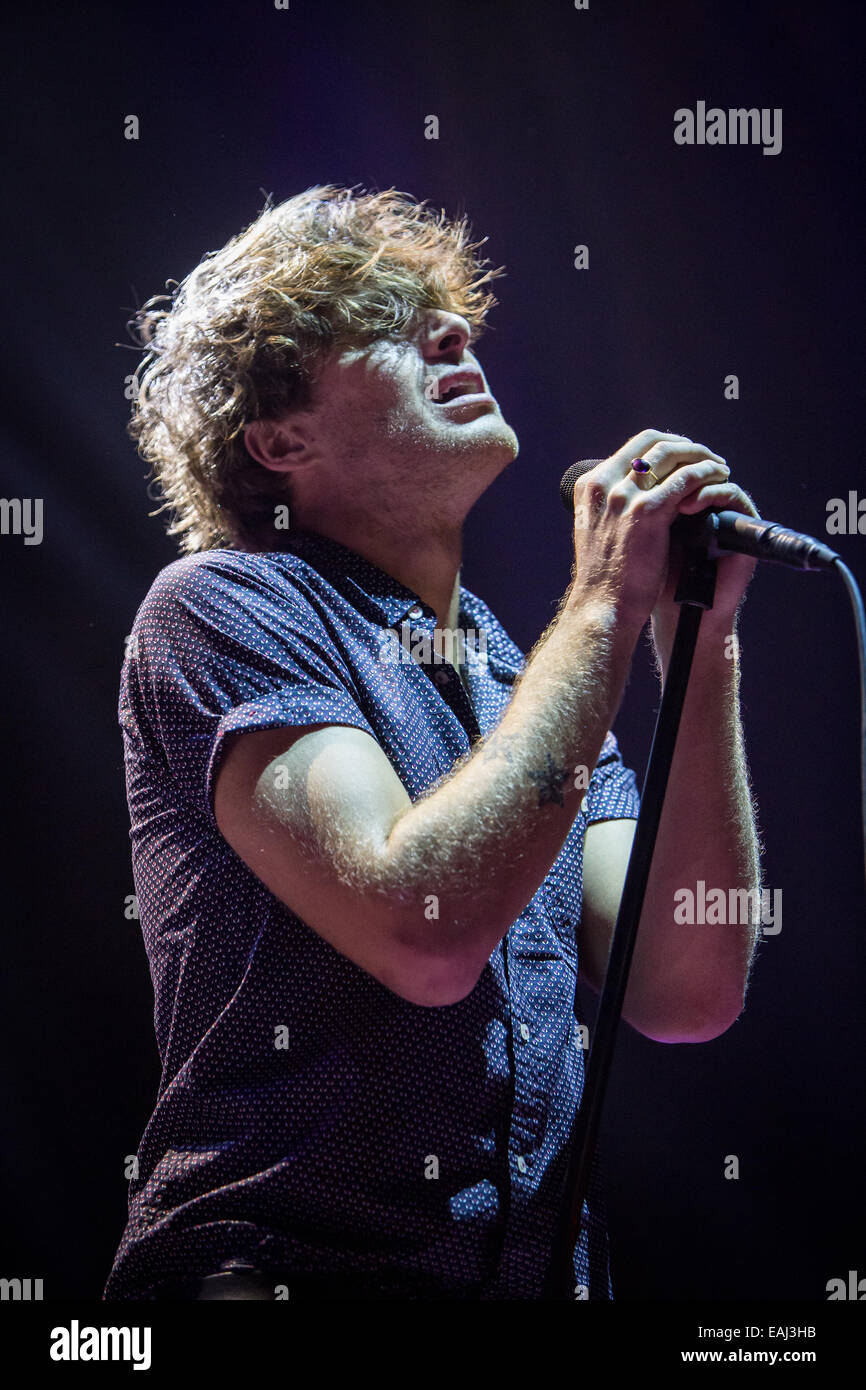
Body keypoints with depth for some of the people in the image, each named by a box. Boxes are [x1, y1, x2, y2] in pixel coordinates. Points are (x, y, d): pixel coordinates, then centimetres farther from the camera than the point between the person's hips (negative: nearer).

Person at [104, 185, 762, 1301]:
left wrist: (699, 640, -1)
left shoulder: (531, 675, 16)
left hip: (544, 1267, 6)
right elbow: (426, 935, -16)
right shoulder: (225, 605, -2)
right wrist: (606, 610, -9)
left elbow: (684, 995, 3)